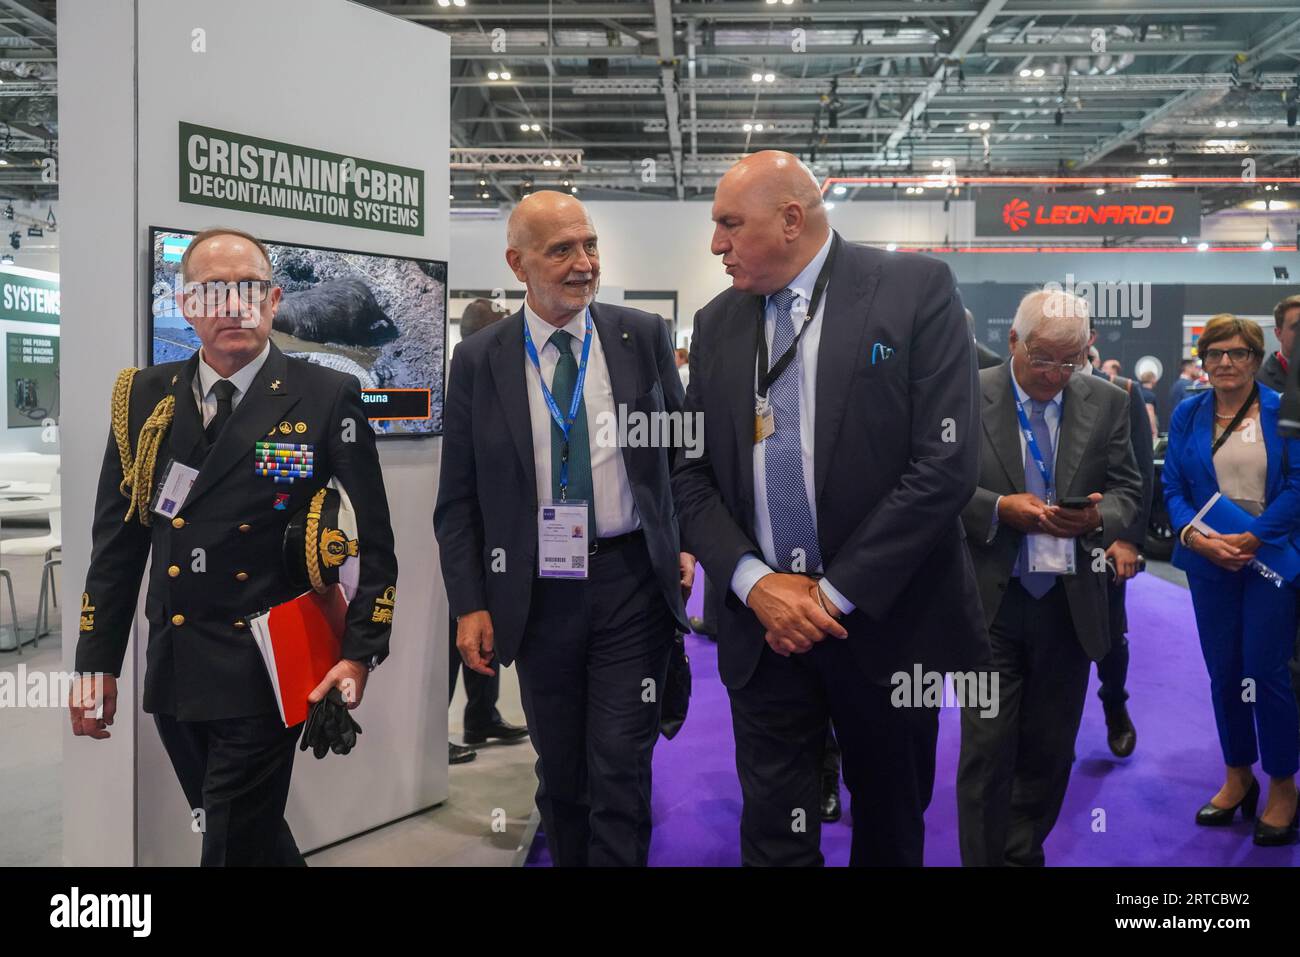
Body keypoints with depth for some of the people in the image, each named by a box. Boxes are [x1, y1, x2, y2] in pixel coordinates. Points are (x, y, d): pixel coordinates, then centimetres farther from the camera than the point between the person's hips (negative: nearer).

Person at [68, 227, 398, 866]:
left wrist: (360, 652, -11)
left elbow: (373, 537, -6)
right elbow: (117, 540, 8)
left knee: (237, 847, 2)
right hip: (171, 670, 5)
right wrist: (97, 664, 7)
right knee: (243, 833, 19)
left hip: (265, 673, -5)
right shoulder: (145, 398, 5)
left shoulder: (328, 399, -7)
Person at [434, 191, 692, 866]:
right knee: (560, 774, 15)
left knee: (621, 770, 1)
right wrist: (469, 605, -3)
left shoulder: (644, 336, 1)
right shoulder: (479, 361, 0)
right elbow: (458, 499, 2)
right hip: (535, 591, 1)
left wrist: (688, 540, 0)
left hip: (632, 580, -1)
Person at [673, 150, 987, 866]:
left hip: (885, 618, -2)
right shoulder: (717, 323, 7)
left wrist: (836, 593, -13)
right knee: (773, 836, 8)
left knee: (890, 831, 17)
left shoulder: (915, 289, -7)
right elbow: (690, 473, 6)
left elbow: (947, 462, -14)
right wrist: (753, 581, -10)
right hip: (761, 623, 3)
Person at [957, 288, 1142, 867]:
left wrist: (1097, 516, -14)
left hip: (1070, 605, 3)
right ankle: (984, 858, 14)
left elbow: (1127, 491, 7)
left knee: (1050, 750, 14)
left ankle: (1025, 854, 32)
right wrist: (1000, 509, -18)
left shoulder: (1107, 403, 5)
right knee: (988, 749, 0)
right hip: (989, 602, -3)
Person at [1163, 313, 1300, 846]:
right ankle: (1238, 777, 25)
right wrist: (1195, 536, -15)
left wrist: (1251, 539, -18)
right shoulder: (1187, 415, 6)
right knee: (1222, 672, 9)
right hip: (1209, 562, 3)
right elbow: (1173, 487, 3)